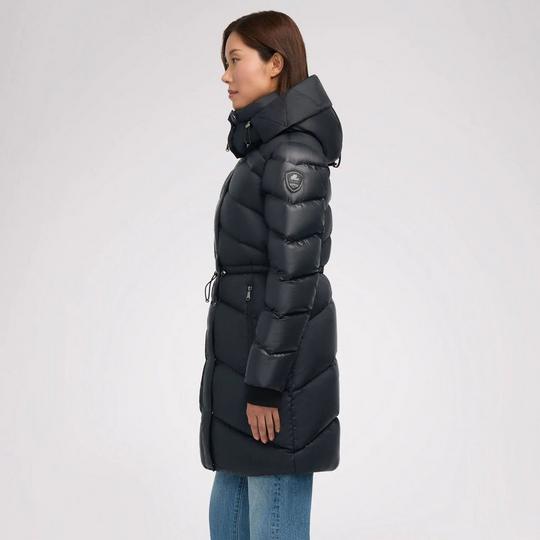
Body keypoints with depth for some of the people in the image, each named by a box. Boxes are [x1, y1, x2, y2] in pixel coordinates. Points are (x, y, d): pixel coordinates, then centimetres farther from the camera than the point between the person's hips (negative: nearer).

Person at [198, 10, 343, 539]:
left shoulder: (293, 154, -17)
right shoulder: (274, 146, 12)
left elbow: (295, 277, -20)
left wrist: (264, 385, -18)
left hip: (275, 361, -10)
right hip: (253, 351, 10)